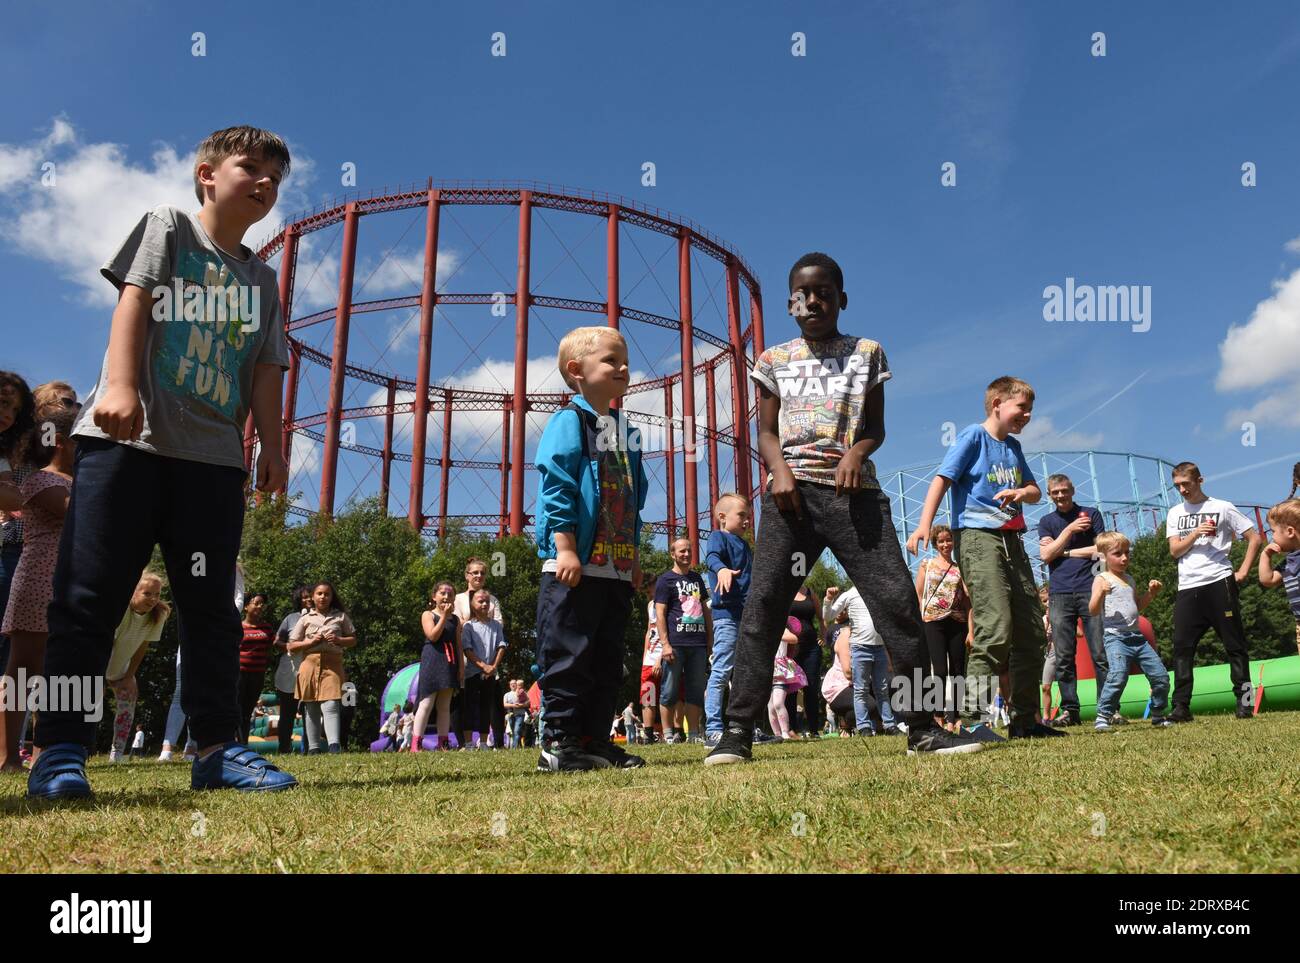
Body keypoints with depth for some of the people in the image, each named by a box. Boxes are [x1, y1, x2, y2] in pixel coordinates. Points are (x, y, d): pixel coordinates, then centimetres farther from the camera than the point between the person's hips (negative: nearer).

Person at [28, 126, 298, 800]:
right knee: (89, 596, -5)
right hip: (129, 440, -4)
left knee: (211, 605, 2)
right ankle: (59, 750, 1)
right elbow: (133, 299, -3)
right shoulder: (167, 226, 12)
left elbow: (265, 370, 16)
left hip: (215, 457, 4)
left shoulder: (262, 279, 23)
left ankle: (216, 747, 5)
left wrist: (271, 444, 3)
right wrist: (120, 385, -18)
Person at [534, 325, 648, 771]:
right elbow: (556, 487, -12)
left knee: (608, 660, 11)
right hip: (574, 566, -8)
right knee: (568, 655, -4)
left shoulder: (625, 432, 20)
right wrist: (564, 549, -20)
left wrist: (635, 559, 19)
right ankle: (559, 742, 4)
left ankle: (596, 740, 19)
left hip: (616, 569, 8)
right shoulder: (569, 421, -3)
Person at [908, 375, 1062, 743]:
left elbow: (1036, 491, 21)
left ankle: (1025, 719, 17)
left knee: (1032, 633, 8)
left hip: (1011, 541, 8)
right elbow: (942, 478, -9)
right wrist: (924, 525, -22)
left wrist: (1020, 493, -4)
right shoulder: (973, 436, -1)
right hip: (978, 537, -8)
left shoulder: (1014, 447, 19)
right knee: (994, 630, -19)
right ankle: (974, 720, -16)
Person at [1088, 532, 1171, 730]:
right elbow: (1093, 611, -11)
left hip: (1137, 636, 7)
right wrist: (1101, 592, -28)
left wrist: (1151, 592, 15)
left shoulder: (1129, 579, 20)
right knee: (1118, 676, -26)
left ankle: (1158, 716, 25)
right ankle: (1103, 717, -15)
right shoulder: (1102, 579, -2)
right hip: (1116, 637, -7)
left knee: (1160, 676, 6)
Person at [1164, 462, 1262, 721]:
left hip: (1219, 582, -3)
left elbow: (1255, 538, 5)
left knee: (1235, 645, 1)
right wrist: (1196, 533, -12)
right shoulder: (1175, 514, 15)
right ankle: (1181, 707, 2)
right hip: (1187, 588, 3)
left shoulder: (1222, 508, 4)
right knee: (1181, 647, -1)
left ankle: (1244, 701, 9)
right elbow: (1174, 550, 4)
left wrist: (1243, 571, -2)